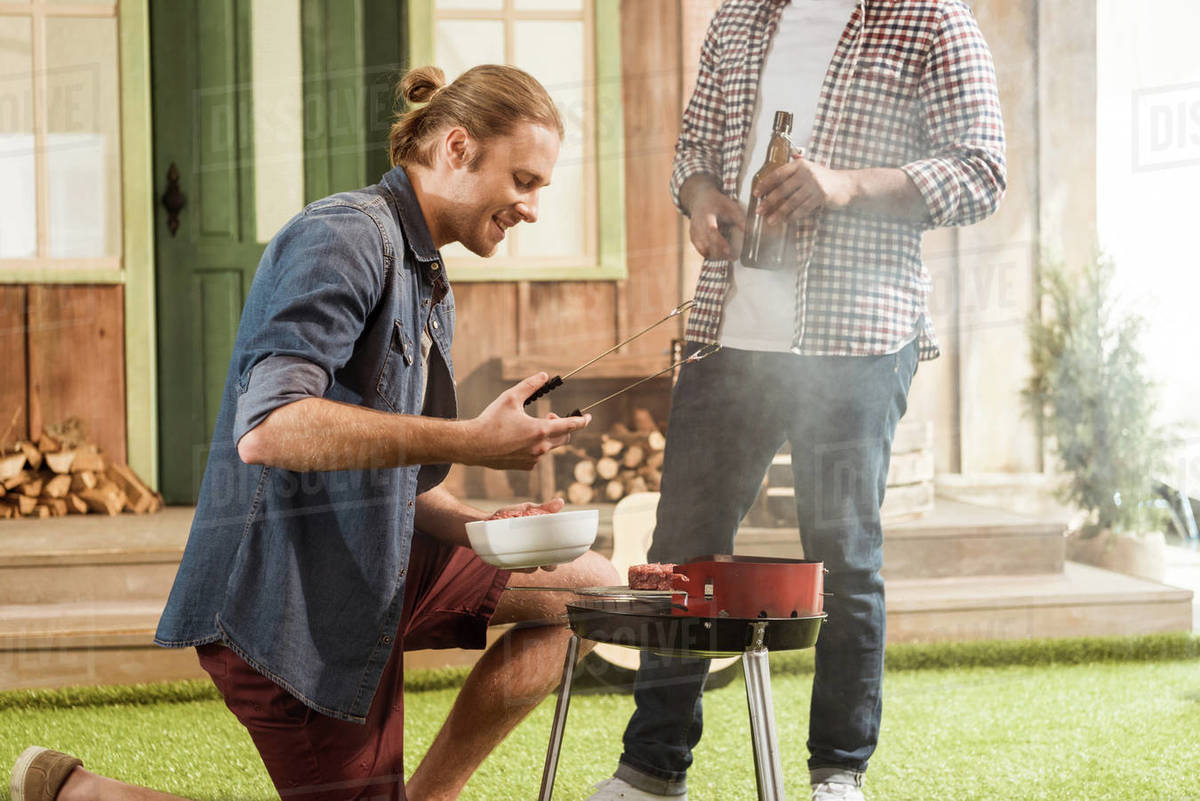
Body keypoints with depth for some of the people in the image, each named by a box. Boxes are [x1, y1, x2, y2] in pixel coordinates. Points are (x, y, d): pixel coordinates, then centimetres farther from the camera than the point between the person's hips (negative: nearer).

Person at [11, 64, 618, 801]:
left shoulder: (428, 285, 16)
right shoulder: (345, 237, -16)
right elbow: (267, 431, -30)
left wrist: (480, 526, -2)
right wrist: (472, 441, -31)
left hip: (370, 570, 10)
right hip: (287, 597, -10)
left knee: (589, 587, 9)